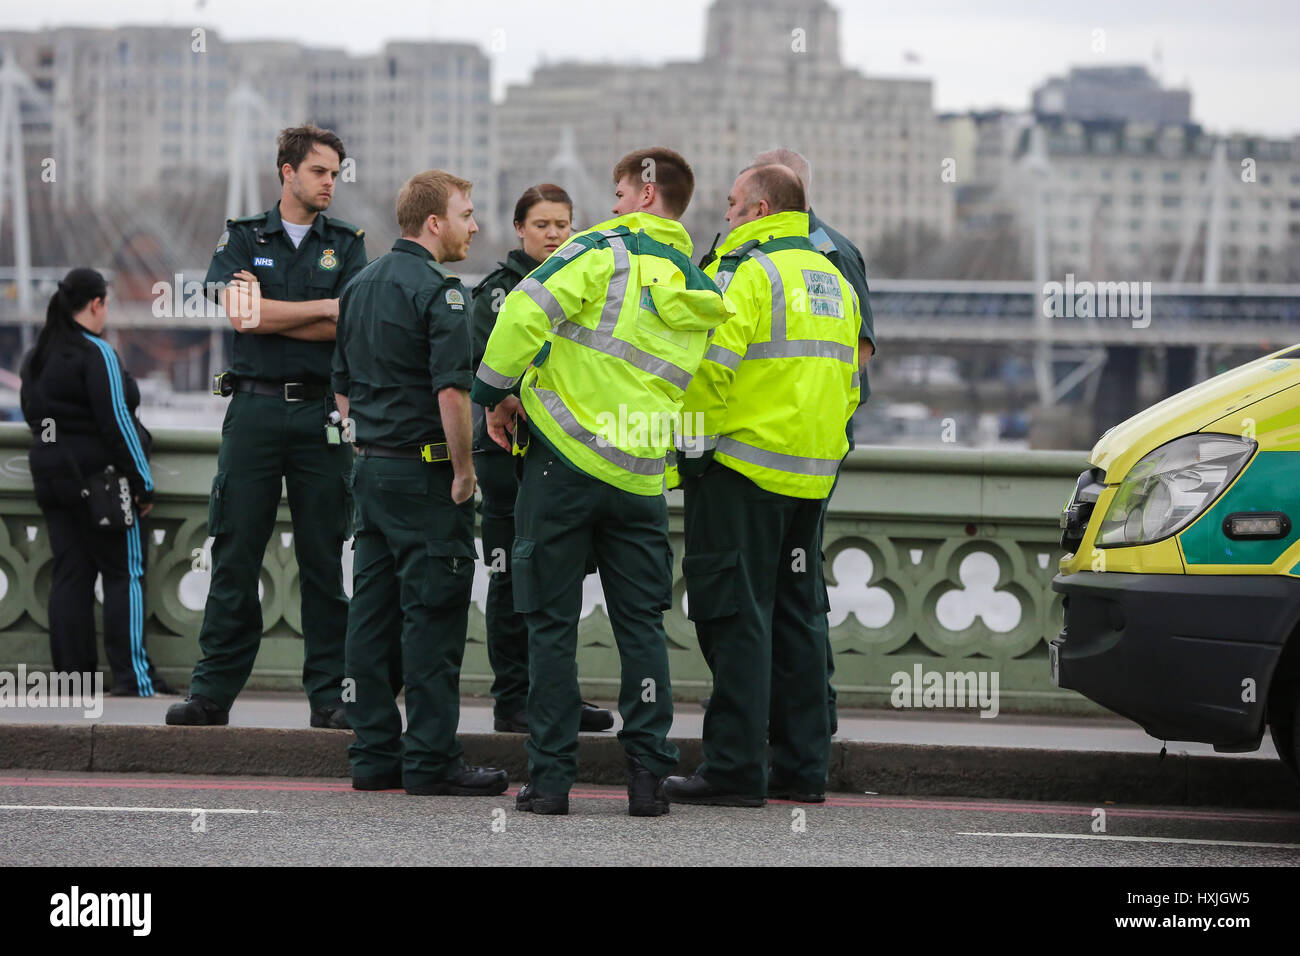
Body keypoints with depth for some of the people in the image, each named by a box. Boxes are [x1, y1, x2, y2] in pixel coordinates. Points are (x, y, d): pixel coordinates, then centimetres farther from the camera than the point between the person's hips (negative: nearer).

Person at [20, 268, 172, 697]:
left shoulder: (35, 358, 10)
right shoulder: (96, 354, -14)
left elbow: (30, 413, 19)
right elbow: (117, 421, -16)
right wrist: (142, 482, -11)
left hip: (51, 478, 7)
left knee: (70, 574, 8)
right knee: (125, 573, -2)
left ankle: (72, 672, 5)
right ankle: (131, 674, -6)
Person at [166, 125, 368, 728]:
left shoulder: (346, 244, 11)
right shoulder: (242, 238, 8)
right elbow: (239, 315, -8)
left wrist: (270, 315, -9)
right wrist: (324, 307, -7)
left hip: (321, 412, 1)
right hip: (254, 407, -1)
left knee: (323, 559, 2)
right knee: (235, 554, -1)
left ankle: (329, 694, 5)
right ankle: (213, 691, 3)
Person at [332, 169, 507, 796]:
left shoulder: (360, 285, 15)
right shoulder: (436, 290, -13)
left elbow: (342, 388, 20)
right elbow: (451, 391, -21)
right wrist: (463, 469, -13)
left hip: (370, 468, 9)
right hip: (425, 473, -9)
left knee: (371, 616, 9)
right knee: (433, 615, -5)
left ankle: (373, 754, 12)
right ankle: (430, 760, -5)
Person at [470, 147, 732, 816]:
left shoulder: (607, 251, -7)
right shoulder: (698, 293, 12)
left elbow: (526, 312, -18)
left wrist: (496, 393, -5)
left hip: (564, 459, -5)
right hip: (642, 478, 5)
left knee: (552, 622, 3)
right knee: (641, 624, 10)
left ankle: (549, 778, 3)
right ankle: (647, 777, 5)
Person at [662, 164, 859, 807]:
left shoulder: (747, 273, -12)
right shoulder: (831, 279, 16)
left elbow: (710, 367, -19)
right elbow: (847, 382, 21)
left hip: (743, 465, -8)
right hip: (812, 475, 8)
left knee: (736, 615, -6)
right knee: (797, 614, 12)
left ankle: (735, 769, -6)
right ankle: (802, 765, 14)